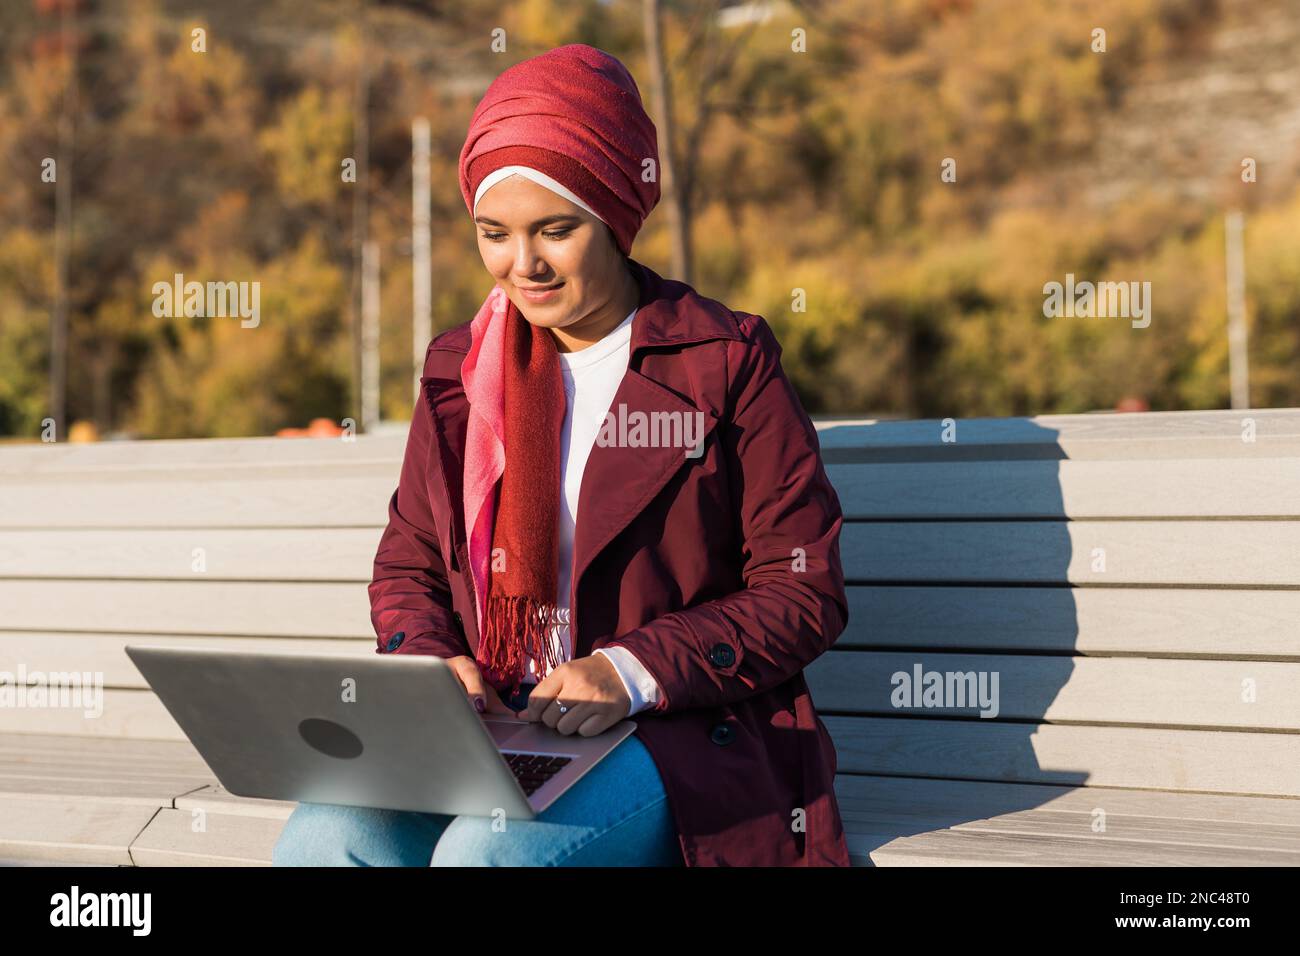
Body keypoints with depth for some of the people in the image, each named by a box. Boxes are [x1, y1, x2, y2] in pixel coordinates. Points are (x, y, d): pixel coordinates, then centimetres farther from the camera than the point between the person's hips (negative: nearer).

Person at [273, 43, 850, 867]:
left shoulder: (726, 361, 1)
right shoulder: (461, 369, 15)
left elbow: (803, 592, -2)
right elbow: (407, 566, 21)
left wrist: (634, 671, -15)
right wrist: (431, 662, -2)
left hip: (674, 733, -3)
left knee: (488, 850, -34)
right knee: (323, 839, -28)